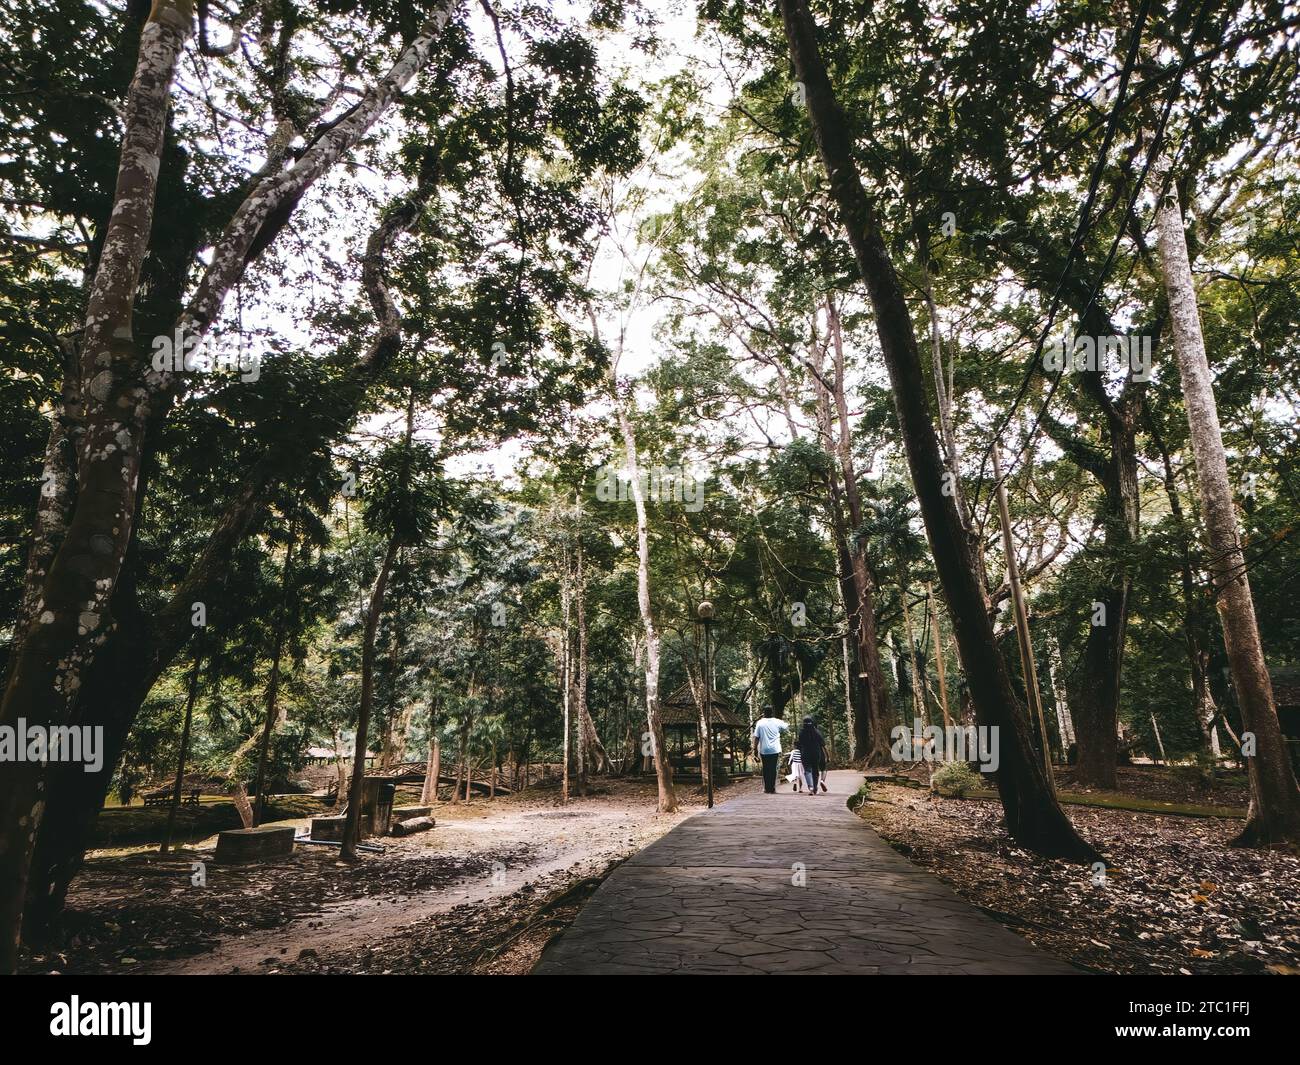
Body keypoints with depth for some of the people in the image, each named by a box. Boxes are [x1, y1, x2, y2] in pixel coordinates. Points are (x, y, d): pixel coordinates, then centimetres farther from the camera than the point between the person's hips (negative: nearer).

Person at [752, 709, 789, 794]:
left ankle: (767, 788, 11)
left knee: (765, 769, 10)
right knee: (773, 769, 4)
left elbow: (756, 737, -5)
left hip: (764, 750, 0)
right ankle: (772, 789, 1)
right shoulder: (777, 722, -1)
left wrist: (755, 748, 1)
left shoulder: (760, 723, -3)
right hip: (775, 750, 0)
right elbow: (787, 728, 15)